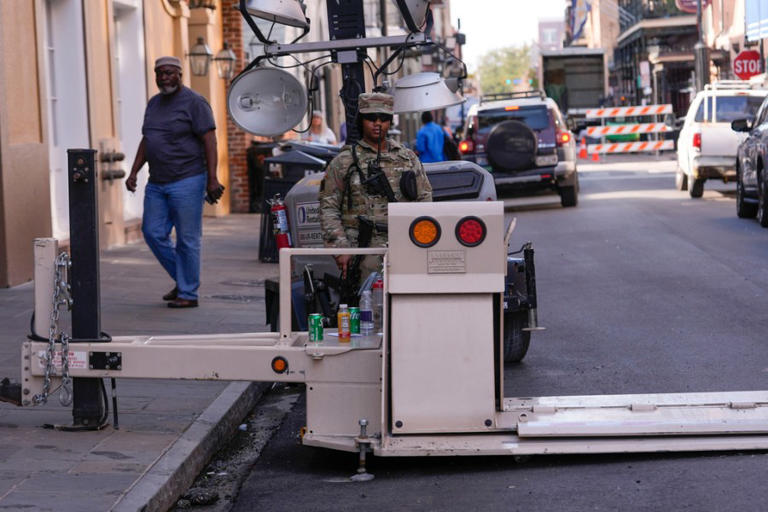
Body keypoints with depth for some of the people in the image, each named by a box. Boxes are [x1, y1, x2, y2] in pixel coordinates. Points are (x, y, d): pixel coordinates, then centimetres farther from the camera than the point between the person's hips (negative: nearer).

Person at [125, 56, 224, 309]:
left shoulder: (194, 103, -8)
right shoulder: (154, 103, 15)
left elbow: (210, 141, -13)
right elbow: (146, 141, 21)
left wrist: (212, 179, -19)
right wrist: (134, 172, 13)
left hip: (187, 181, -8)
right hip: (157, 183, 8)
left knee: (187, 239, -3)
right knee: (153, 232, 5)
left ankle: (188, 293, 4)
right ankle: (181, 279, 20)